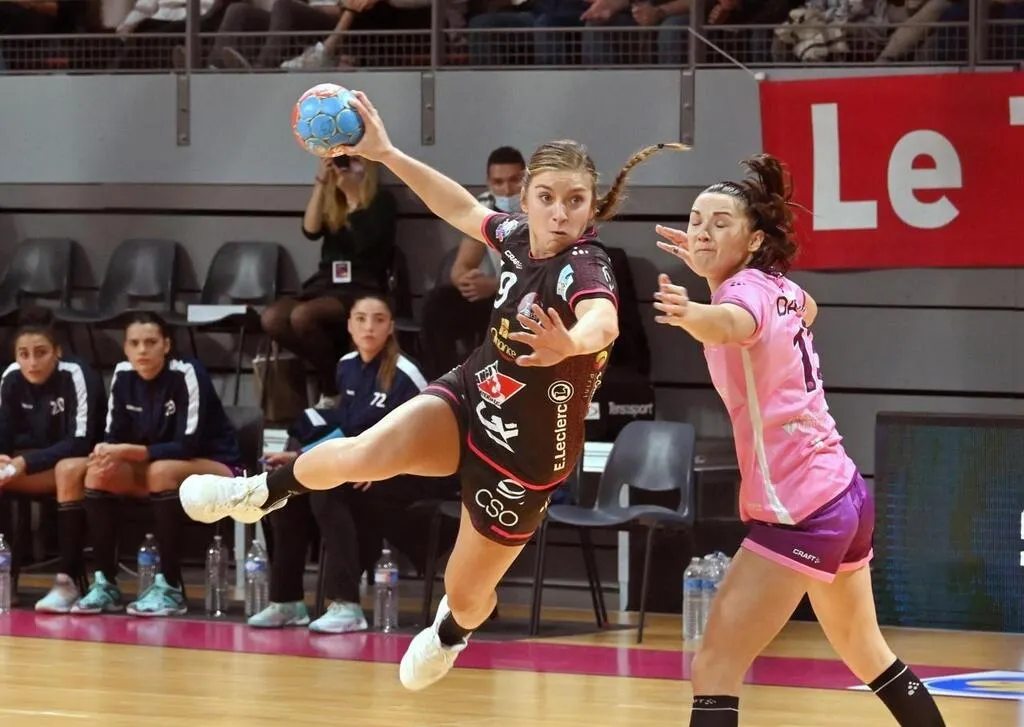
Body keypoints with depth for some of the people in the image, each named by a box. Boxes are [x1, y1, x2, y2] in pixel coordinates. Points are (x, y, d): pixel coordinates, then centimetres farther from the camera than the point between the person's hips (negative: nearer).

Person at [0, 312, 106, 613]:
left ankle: (68, 580, -37)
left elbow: (80, 442, -28)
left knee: (67, 470, -37)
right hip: (45, 462, 6)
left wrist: (26, 463, -34)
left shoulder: (76, 375, -24)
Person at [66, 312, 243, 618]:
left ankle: (171, 588, -30)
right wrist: (107, 453, -25)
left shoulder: (187, 374, -21)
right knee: (99, 472, -17)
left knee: (162, 471, -36)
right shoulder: (123, 376, -4)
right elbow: (114, 437, 0)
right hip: (150, 469, 6)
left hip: (216, 467, -6)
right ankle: (105, 583, -13)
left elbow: (187, 446, -26)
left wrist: (128, 452, -32)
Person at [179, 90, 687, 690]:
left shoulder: (585, 267, -28)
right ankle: (265, 492, 8)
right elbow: (465, 211, 13)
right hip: (468, 400, 4)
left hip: (524, 457, -4)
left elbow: (605, 322, -52)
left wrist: (572, 343, -75)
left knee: (465, 593, 12)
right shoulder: (520, 236, -8)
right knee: (366, 455, -24)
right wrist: (387, 154, 10)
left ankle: (451, 632, 52)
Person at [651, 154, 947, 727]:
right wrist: (709, 269, 32)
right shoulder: (780, 288, 7)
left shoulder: (748, 288, -16)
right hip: (843, 494, 10)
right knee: (866, 654, 28)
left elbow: (735, 323, -44)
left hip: (799, 513, -10)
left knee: (715, 669, -12)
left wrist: (693, 314, -66)